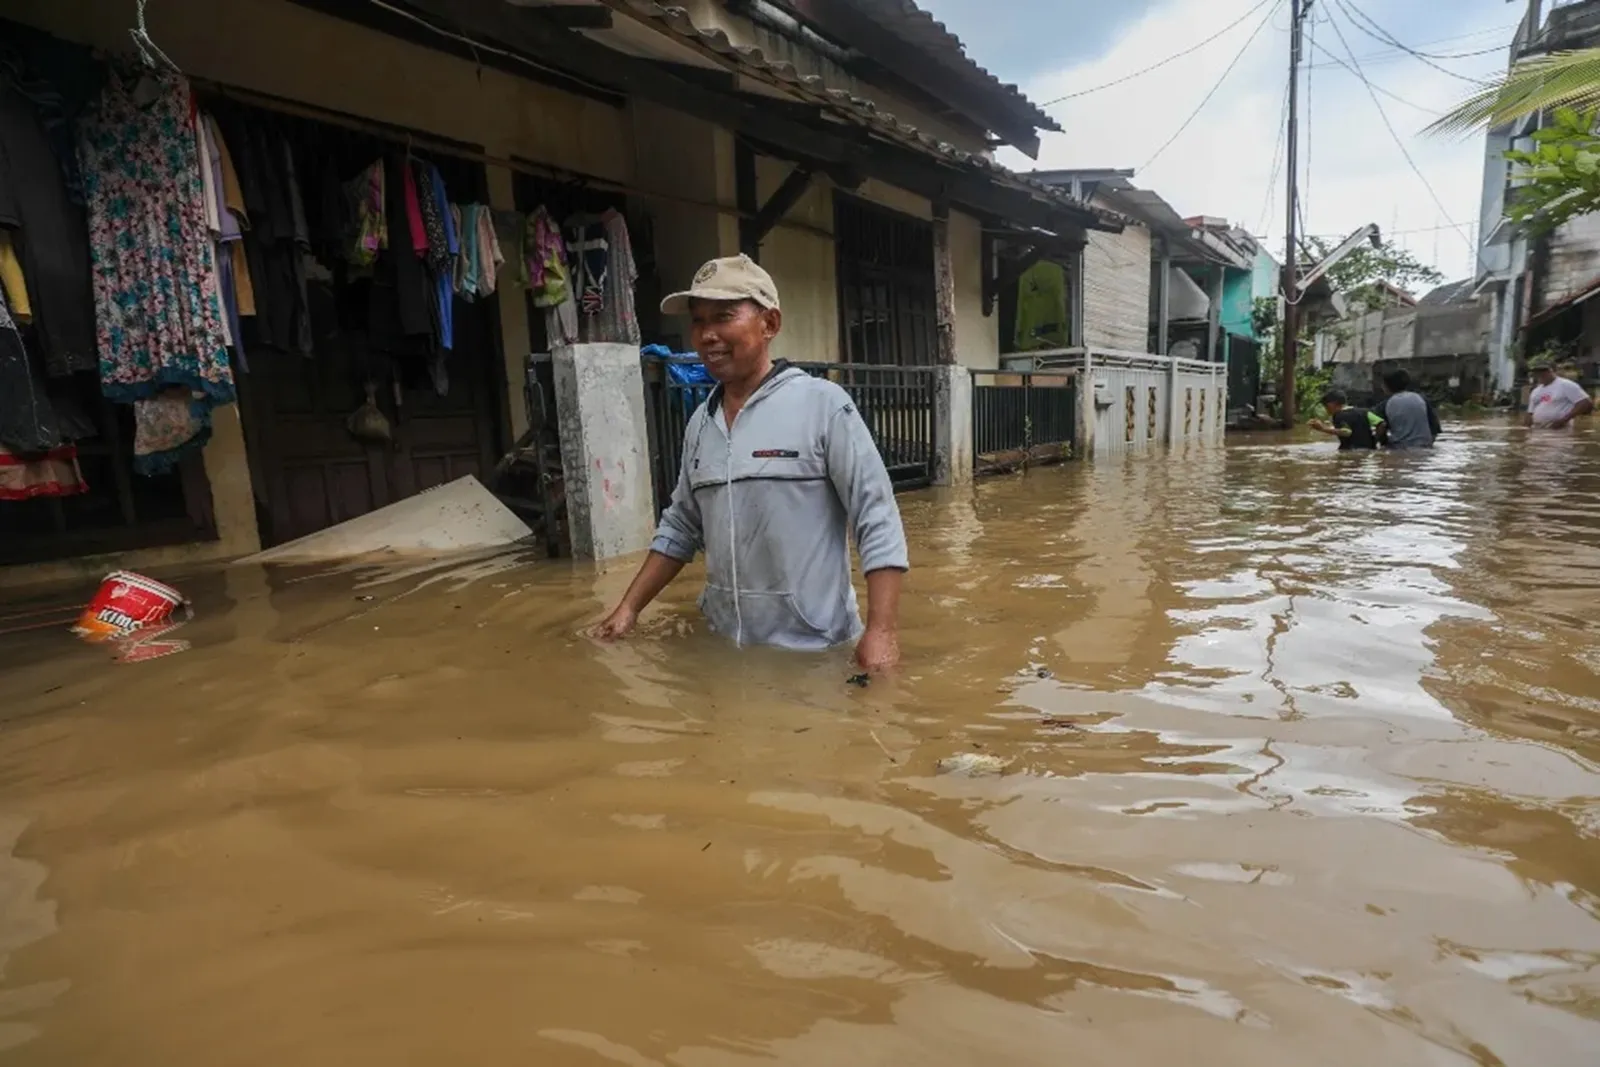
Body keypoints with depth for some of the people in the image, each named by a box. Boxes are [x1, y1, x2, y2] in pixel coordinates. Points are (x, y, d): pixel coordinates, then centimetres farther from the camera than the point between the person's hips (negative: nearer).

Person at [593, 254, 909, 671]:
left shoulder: (823, 404, -12)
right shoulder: (700, 422, 6)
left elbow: (877, 521, -14)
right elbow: (679, 527, 14)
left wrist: (882, 631, -22)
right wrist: (629, 608, 10)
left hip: (812, 650, -6)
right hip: (721, 644, 6)